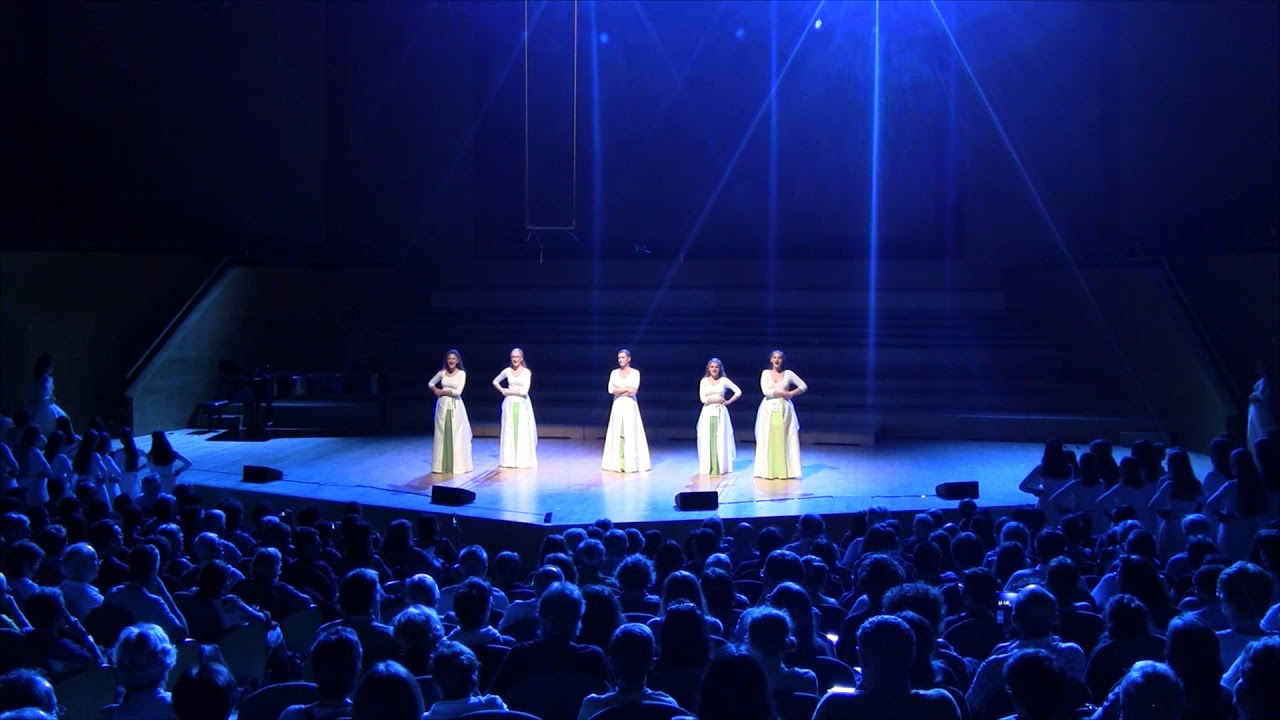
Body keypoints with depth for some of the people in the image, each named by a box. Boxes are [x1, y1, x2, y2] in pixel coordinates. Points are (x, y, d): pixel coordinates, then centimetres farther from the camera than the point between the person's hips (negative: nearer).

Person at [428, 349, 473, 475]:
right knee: (442, 435, 5)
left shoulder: (461, 373, -5)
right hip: (442, 406, 4)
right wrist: (436, 391, 0)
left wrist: (442, 391, -7)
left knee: (456, 435, -1)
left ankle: (457, 465, 5)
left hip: (455, 406, -4)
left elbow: (458, 391, -14)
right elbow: (430, 383, 19)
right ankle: (441, 465, 12)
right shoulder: (442, 372, 6)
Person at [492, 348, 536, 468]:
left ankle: (523, 459, 5)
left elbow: (524, 391, -14)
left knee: (523, 431, -1)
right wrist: (502, 391, 4)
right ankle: (509, 459, 9)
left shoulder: (527, 372, -6)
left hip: (522, 404, -3)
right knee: (509, 431, 3)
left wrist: (509, 391, -9)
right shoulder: (507, 371, 3)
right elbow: (495, 381, 19)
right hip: (510, 404, 3)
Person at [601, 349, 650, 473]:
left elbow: (634, 390, -13)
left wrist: (619, 389, -9)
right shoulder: (614, 373, 7)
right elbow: (611, 390, -5)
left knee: (630, 432, -5)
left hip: (630, 405, -3)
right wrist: (626, 389, -10)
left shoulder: (635, 373, -1)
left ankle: (631, 463, -1)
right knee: (617, 432, 0)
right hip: (618, 405, 3)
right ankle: (618, 462, 2)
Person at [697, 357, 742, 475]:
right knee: (708, 440, -1)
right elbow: (703, 398, -5)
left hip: (720, 413, 0)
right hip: (708, 413, 0)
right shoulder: (704, 381, 3)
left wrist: (728, 402, -1)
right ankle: (707, 467, 4)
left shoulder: (724, 380, 3)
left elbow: (738, 392, 5)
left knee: (721, 439, 0)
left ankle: (721, 467, 6)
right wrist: (716, 399, -8)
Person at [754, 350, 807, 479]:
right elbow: (765, 391, -9)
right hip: (769, 409, 0)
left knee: (785, 440, -2)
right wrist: (783, 393, -11)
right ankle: (769, 471, 0)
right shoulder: (766, 373, 4)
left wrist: (791, 393, -5)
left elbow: (804, 386, 8)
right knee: (768, 439, -2)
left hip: (784, 409, 0)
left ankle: (785, 470, 1)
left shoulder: (788, 373, 6)